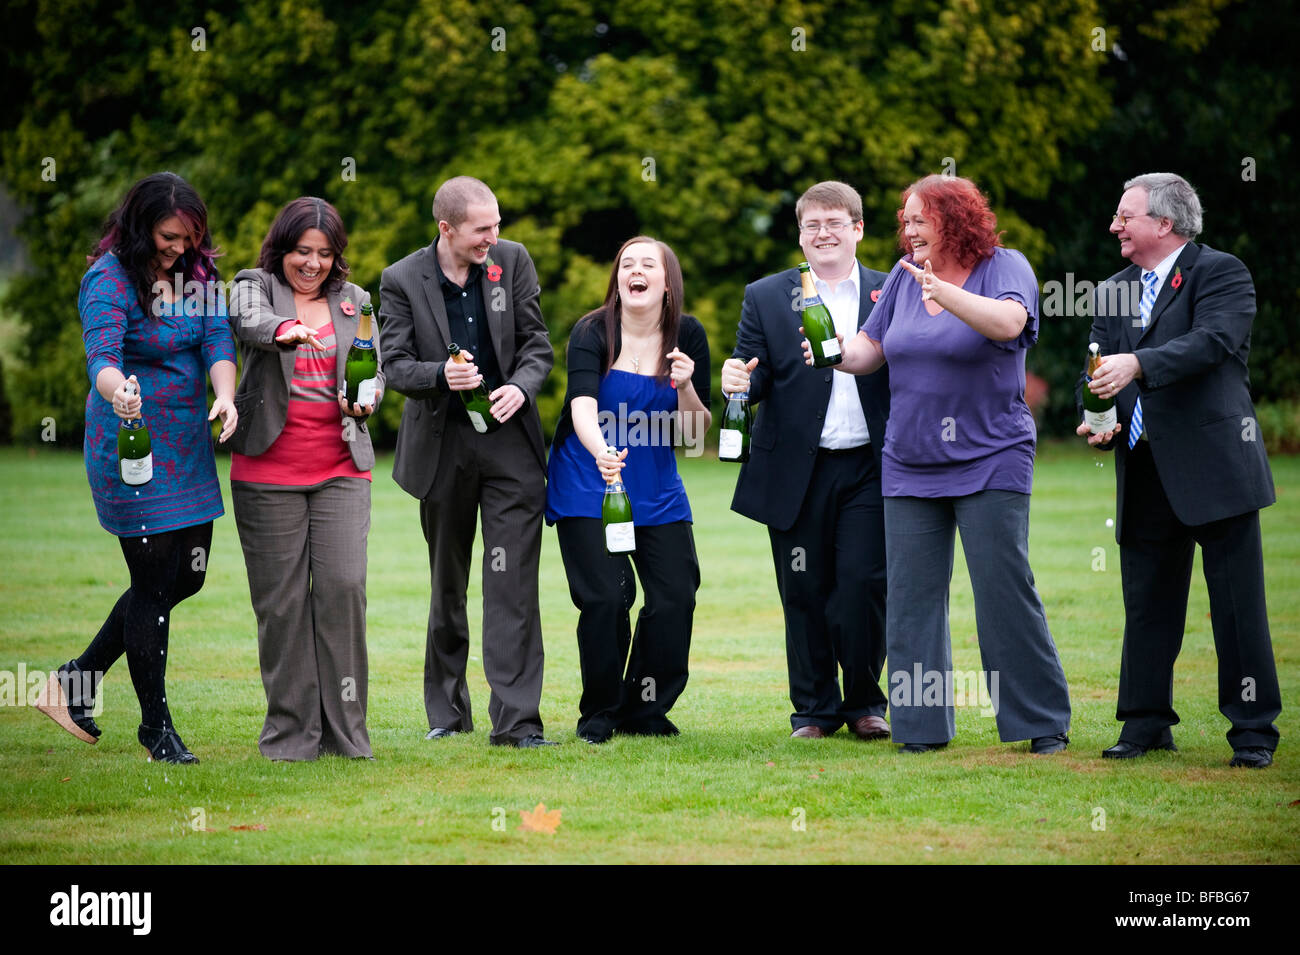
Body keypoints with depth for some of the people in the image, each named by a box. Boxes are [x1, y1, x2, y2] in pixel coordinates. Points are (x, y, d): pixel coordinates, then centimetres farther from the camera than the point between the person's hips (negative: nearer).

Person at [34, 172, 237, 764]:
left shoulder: (196, 271, 4)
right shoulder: (110, 280, -16)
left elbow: (217, 338, -7)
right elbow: (101, 356, -30)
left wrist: (225, 395, -28)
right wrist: (116, 391, -54)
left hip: (190, 446, 8)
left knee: (187, 576, 12)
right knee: (153, 585, -3)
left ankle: (77, 681, 25)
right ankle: (155, 724, 11)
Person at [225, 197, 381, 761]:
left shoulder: (353, 301, 13)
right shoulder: (255, 287, 4)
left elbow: (375, 370, 18)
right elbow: (248, 321, -19)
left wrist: (365, 400, -6)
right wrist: (285, 330, -42)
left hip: (342, 469, 2)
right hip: (269, 472, -2)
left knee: (343, 587, -9)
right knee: (281, 600, -1)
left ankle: (345, 729, -1)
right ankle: (291, 731, 6)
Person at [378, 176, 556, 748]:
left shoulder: (513, 261, 1)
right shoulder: (402, 281, -4)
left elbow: (537, 343, 5)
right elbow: (394, 364, -5)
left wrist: (521, 385, -15)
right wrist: (442, 375, -25)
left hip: (510, 442, 0)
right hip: (443, 447, 0)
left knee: (513, 584, -9)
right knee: (447, 586, 12)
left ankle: (516, 720, -11)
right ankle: (447, 711, 26)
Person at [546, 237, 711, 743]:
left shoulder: (688, 336, -1)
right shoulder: (592, 333, -11)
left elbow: (697, 433, 1)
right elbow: (583, 405, -28)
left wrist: (685, 387, -19)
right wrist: (601, 452, -48)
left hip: (657, 492, 3)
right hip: (587, 487, -3)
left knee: (676, 597, -6)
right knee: (605, 598, -14)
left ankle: (644, 709, 13)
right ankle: (599, 714, 5)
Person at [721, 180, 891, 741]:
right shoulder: (766, 298, 8)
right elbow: (755, 378, 4)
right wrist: (737, 381, -18)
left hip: (868, 469, -1)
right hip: (797, 473, 1)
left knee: (863, 585, -6)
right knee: (804, 594, 5)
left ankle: (864, 704, 11)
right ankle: (814, 709, 18)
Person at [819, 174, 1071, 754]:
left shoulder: (1004, 268, -5)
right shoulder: (904, 277, 10)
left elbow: (1008, 322, -26)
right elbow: (869, 350, 13)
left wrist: (941, 290, -37)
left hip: (990, 463, -5)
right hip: (910, 467, 5)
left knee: (1006, 591, -8)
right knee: (913, 597, 2)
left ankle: (1043, 723, 1)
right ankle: (922, 726, 9)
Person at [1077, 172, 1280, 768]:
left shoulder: (1220, 273, -3)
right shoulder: (1113, 293, 17)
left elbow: (1213, 340, -20)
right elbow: (1102, 374, 15)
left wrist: (1139, 363, -32)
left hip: (1215, 468, -6)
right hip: (1144, 476, 6)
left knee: (1237, 607, -3)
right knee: (1146, 606, 8)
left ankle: (1254, 731, 4)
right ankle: (1146, 724, 17)